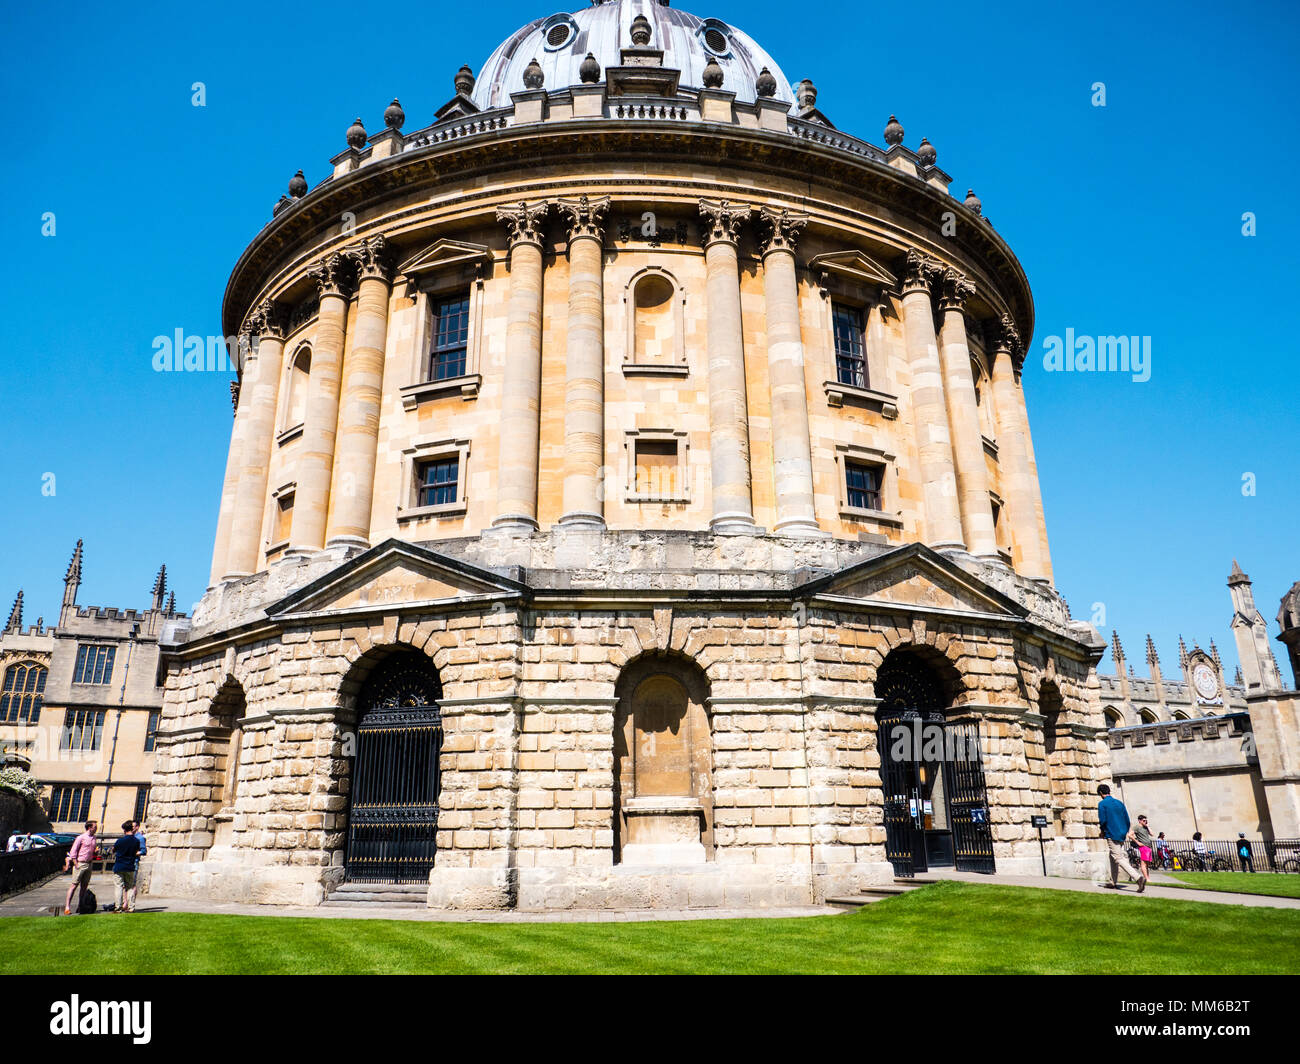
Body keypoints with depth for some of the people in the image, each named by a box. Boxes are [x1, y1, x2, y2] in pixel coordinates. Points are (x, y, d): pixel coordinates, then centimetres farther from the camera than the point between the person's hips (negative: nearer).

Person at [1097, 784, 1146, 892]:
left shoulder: (1102, 804, -7)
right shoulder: (1119, 802, 11)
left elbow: (1103, 820, -13)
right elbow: (1127, 819, 12)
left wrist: (1102, 832, 4)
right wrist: (1126, 833, 21)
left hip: (1112, 835, -8)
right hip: (1122, 835, 8)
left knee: (1119, 859, -9)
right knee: (1113, 858, 18)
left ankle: (1139, 878, -25)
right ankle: (1113, 882, 22)